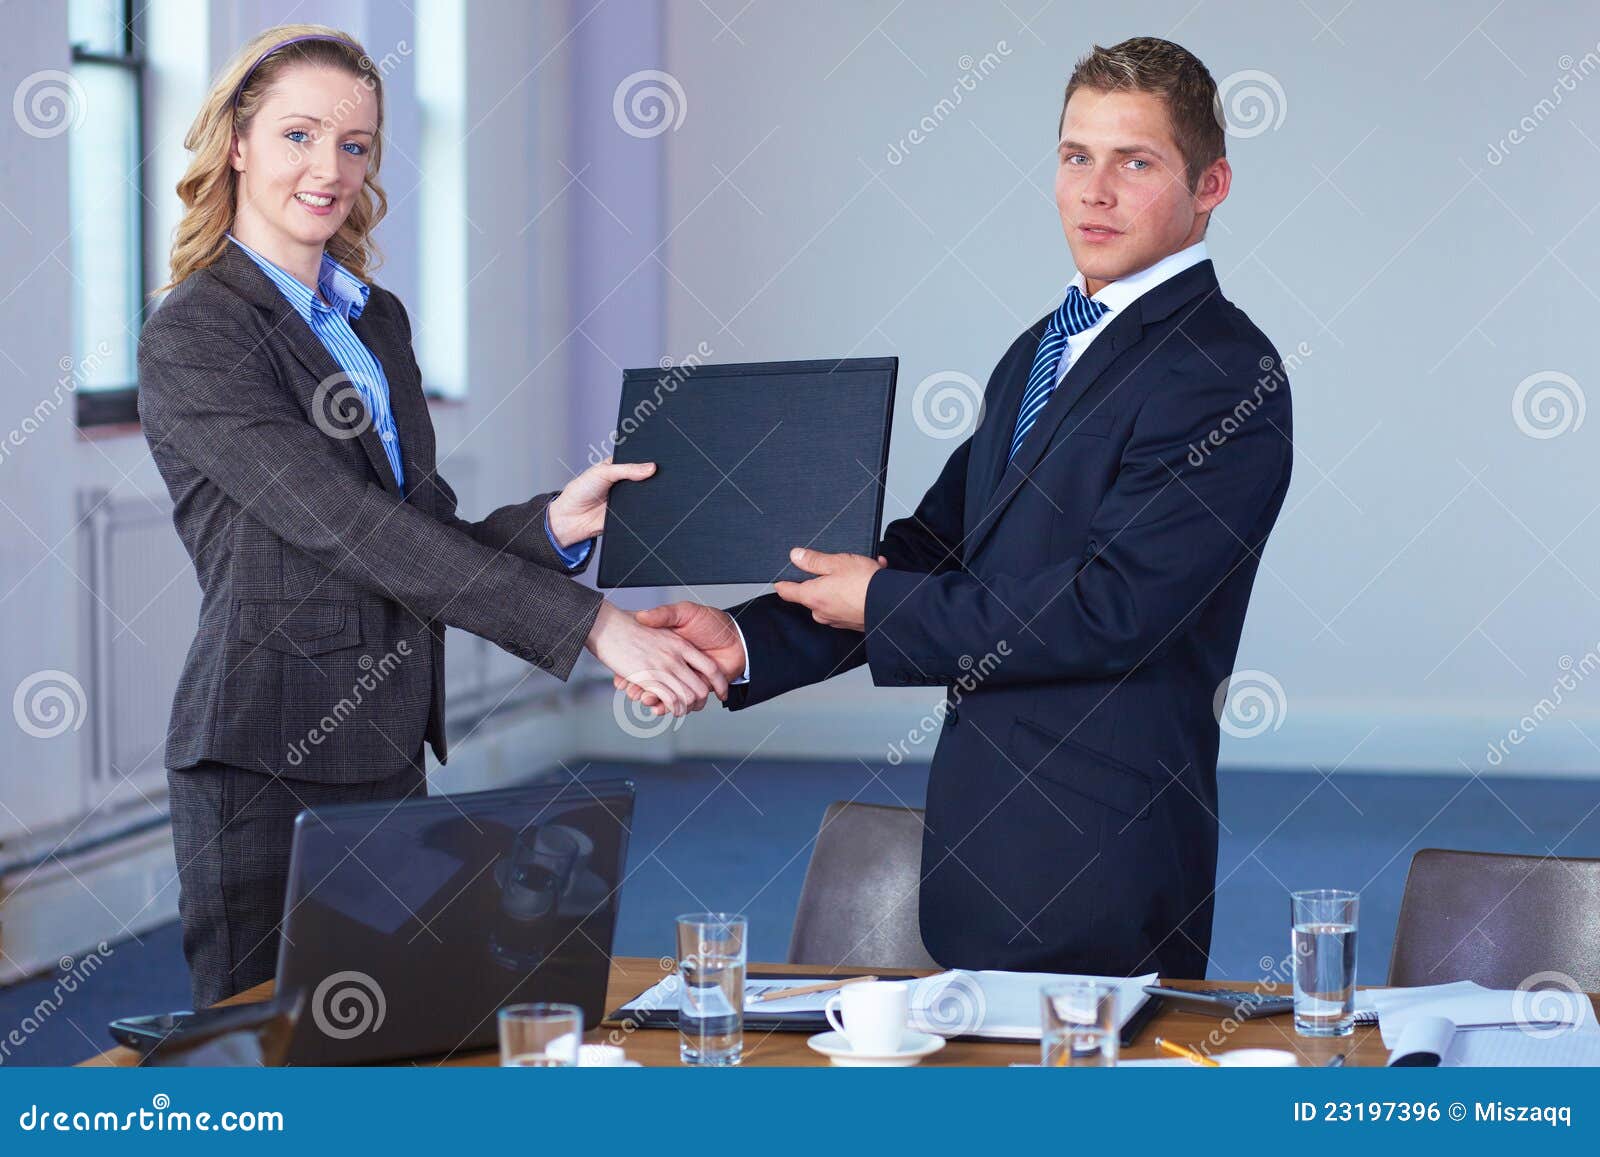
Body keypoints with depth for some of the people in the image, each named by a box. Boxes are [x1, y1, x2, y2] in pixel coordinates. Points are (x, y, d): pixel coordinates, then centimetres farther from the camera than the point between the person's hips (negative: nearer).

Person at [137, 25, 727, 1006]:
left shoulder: (378, 319, 14)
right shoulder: (195, 338, -10)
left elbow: (423, 536, 13)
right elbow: (353, 530, -19)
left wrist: (556, 522, -9)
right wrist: (591, 625, -23)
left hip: (389, 752, 7)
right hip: (265, 767, -7)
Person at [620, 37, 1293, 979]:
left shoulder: (1225, 378, -14)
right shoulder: (1040, 352, 16)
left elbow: (1108, 608, -21)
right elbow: (936, 545, 13)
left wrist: (882, 606, -11)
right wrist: (745, 642, 0)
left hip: (1098, 867, -8)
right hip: (980, 839, 9)